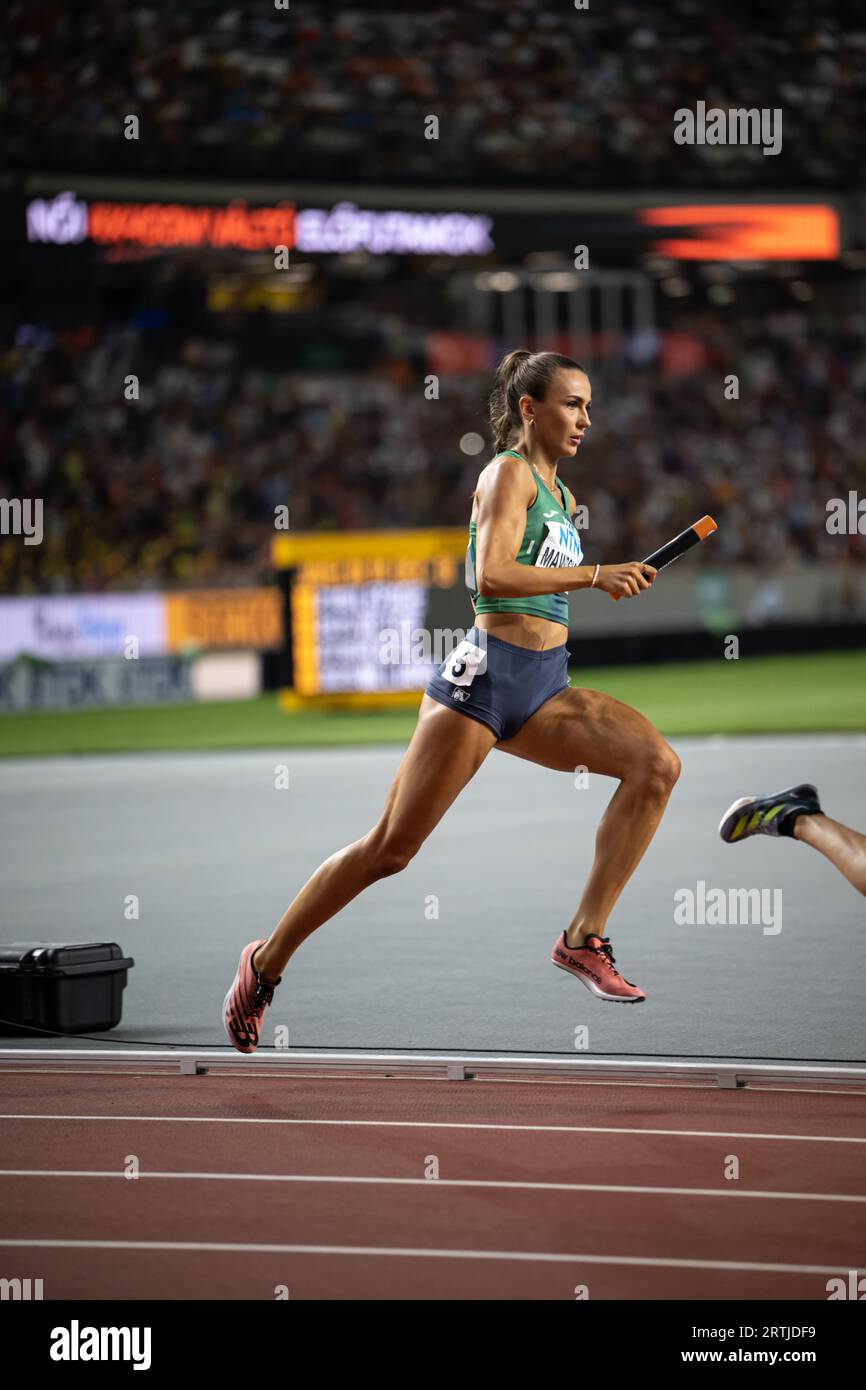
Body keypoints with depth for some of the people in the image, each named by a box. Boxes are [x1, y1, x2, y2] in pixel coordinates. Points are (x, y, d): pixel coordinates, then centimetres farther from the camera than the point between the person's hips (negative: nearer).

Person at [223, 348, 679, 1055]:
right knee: (390, 847, -6)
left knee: (658, 762, -15)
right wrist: (595, 575, -19)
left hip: (544, 690, 8)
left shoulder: (560, 492, 19)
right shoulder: (509, 472, -7)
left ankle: (585, 938, -13)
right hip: (485, 677, -8)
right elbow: (492, 576, -22)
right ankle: (266, 963, 11)